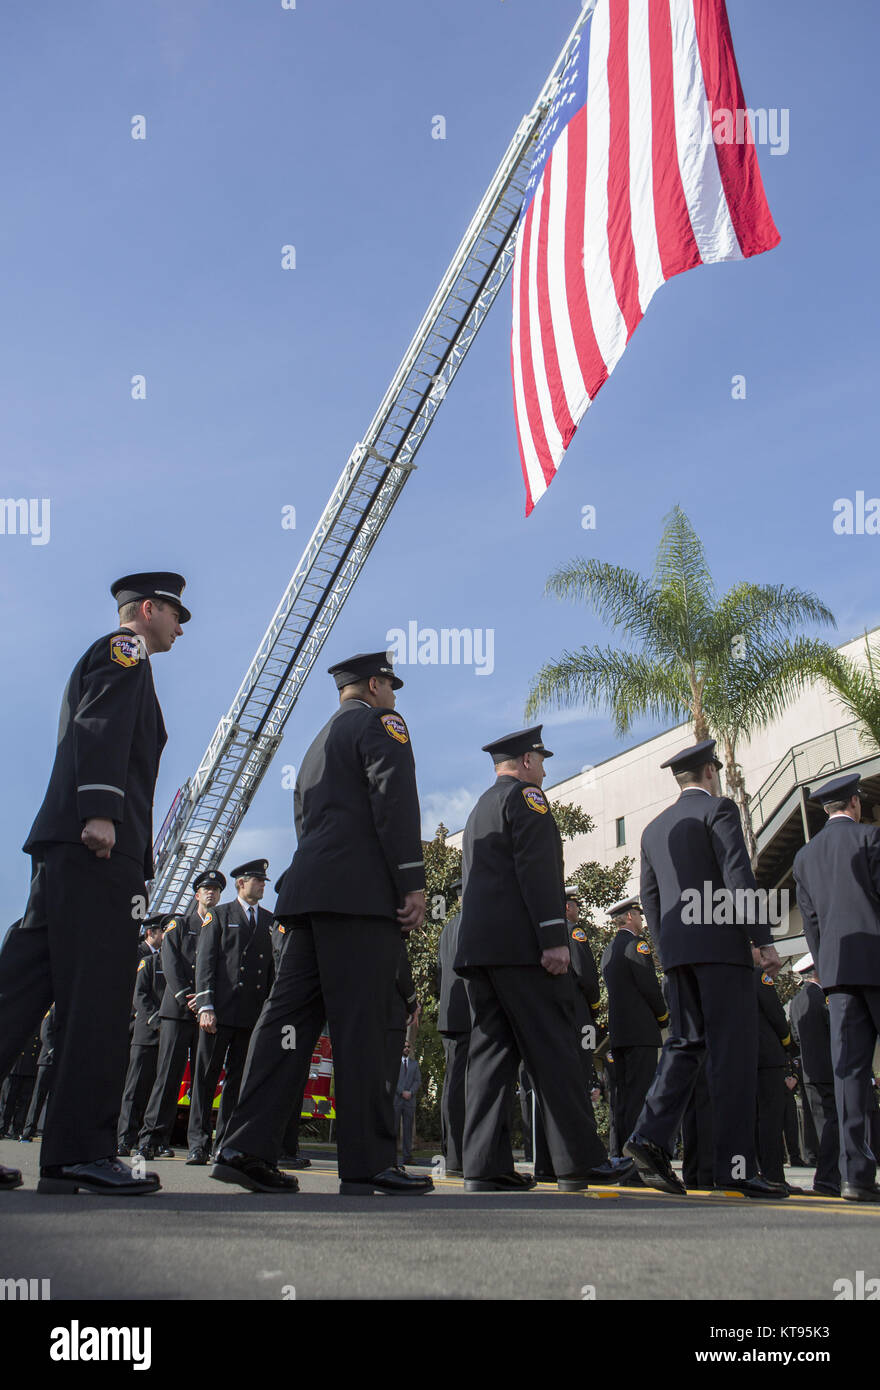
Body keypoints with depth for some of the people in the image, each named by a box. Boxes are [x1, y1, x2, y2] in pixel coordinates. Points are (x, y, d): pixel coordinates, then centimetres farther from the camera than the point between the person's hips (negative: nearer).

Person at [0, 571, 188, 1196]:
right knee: (98, 998, -10)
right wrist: (101, 808, -25)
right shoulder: (124, 650, 2)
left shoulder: (103, 659, 32)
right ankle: (83, 1150, -9)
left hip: (65, 848, 10)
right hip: (101, 845, -10)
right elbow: (100, 725, -15)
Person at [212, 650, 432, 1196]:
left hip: (311, 889, 9)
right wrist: (413, 882, -14)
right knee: (361, 1024, -9)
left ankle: (248, 1148, 1)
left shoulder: (320, 742, 29)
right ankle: (369, 1162, -8)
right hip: (361, 892, -8)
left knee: (291, 1015, 4)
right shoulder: (379, 722, 3)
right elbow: (394, 798, -12)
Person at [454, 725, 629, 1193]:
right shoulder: (525, 795, -2)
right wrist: (554, 938, -19)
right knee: (554, 1049, -5)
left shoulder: (479, 809, 25)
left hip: (477, 944, 9)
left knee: (491, 1049, 4)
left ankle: (485, 1164, 0)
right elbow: (536, 868, -14)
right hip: (521, 945, -8)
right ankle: (580, 1161, -2)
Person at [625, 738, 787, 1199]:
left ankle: (650, 1136, -6)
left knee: (684, 1045, 9)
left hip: (676, 949, 7)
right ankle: (735, 1164, -6)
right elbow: (738, 878, -12)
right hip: (720, 942, -7)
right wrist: (763, 939, -10)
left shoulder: (655, 828, 18)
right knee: (733, 1051, -5)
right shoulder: (719, 809, -2)